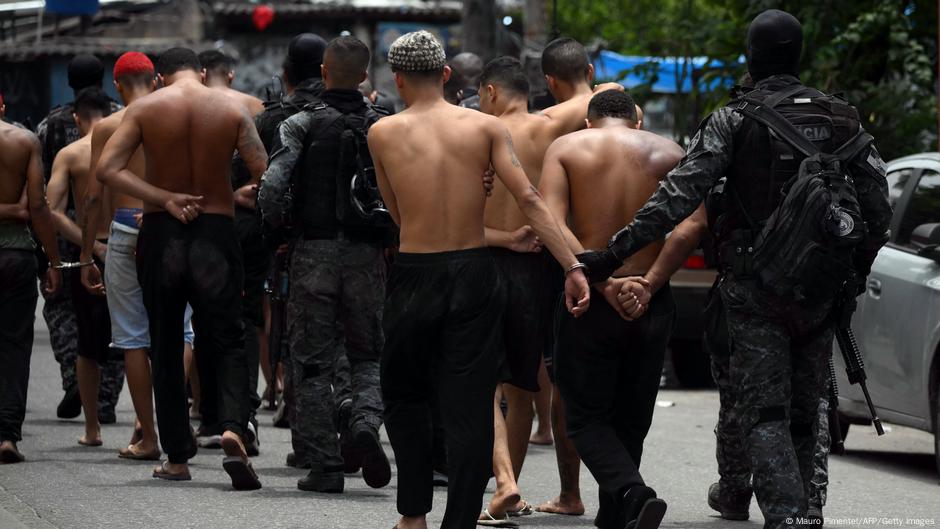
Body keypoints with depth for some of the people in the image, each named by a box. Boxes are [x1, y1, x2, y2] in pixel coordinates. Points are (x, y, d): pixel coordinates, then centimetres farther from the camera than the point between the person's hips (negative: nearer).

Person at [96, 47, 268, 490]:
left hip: (161, 233, 0)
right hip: (216, 233, 0)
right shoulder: (231, 110, -1)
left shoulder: (145, 108, -1)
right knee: (227, 341, 4)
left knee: (166, 347, 12)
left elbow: (106, 169, -11)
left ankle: (177, 457, 14)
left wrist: (164, 198, -11)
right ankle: (233, 428, -23)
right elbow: (265, 173, -7)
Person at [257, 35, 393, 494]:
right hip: (367, 254, 2)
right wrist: (394, 239, 10)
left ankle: (323, 465, 4)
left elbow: (271, 188, -15)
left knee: (313, 361, 6)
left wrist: (279, 231, 3)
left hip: (314, 251, -2)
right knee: (368, 355, 14)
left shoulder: (302, 125, -4)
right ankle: (365, 420, -15)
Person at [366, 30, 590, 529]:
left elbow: (396, 213, 9)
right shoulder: (485, 126, 0)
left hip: (414, 278, 0)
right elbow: (529, 199, -8)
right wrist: (572, 268, -10)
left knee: (404, 398, 19)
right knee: (469, 409, 4)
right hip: (475, 274, 1)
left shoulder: (383, 133, 0)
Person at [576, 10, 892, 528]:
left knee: (764, 413, -5)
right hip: (821, 289, 4)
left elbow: (678, 196, -14)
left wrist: (614, 253, -13)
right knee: (805, 412, 14)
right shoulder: (841, 118, 6)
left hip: (755, 290, -4)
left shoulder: (733, 121, -7)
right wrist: (858, 268, 19)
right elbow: (878, 199, 6)